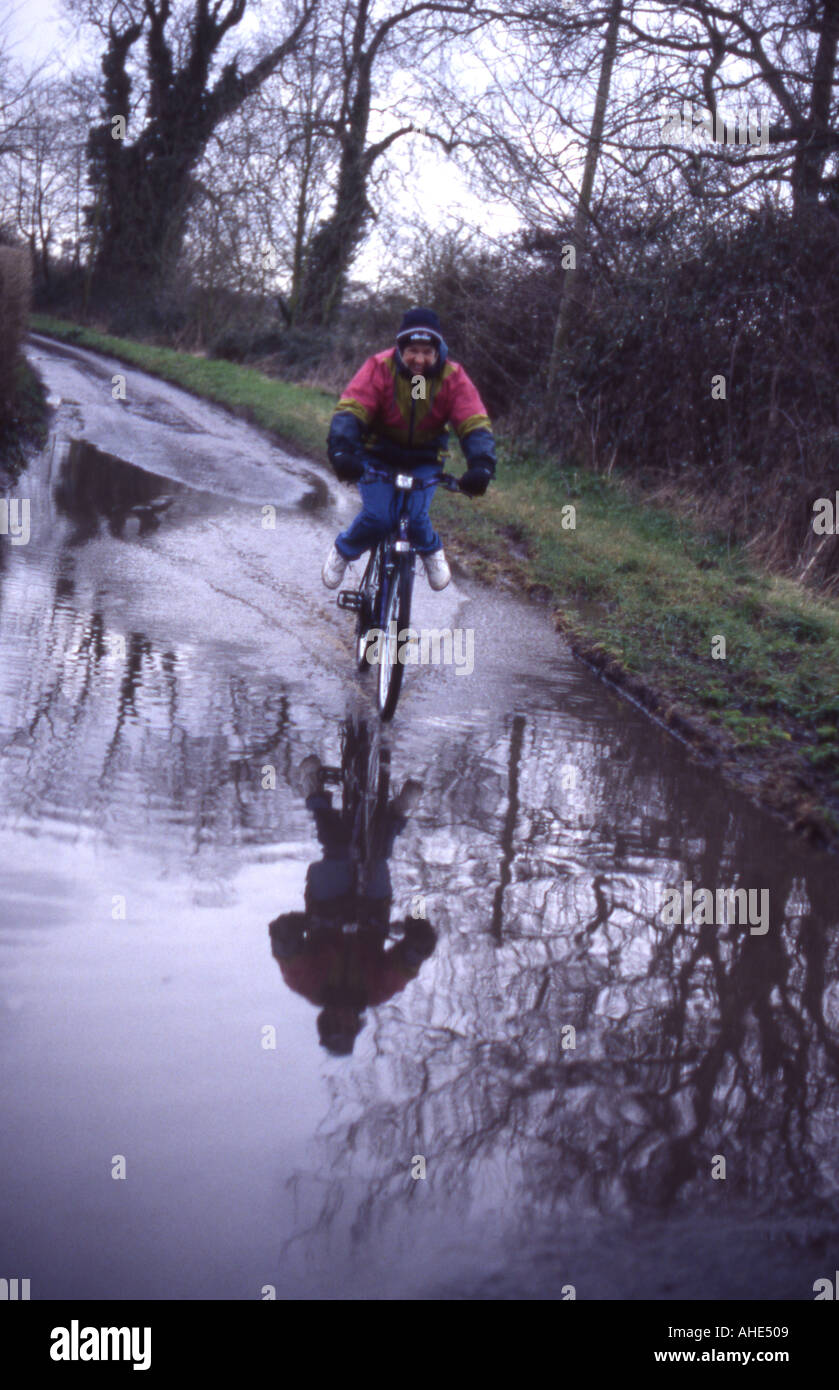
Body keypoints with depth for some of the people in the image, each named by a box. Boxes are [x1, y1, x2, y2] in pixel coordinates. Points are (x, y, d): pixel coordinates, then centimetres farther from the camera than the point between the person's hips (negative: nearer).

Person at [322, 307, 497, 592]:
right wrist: (342, 450, -45)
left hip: (424, 461, 1)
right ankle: (343, 550, 12)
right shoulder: (380, 368, -20)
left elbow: (475, 423, -21)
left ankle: (432, 550, 16)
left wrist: (481, 466, -38)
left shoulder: (452, 377, -15)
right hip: (378, 455, -1)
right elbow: (350, 410, -28)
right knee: (377, 517, -20)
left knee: (415, 518, -20)